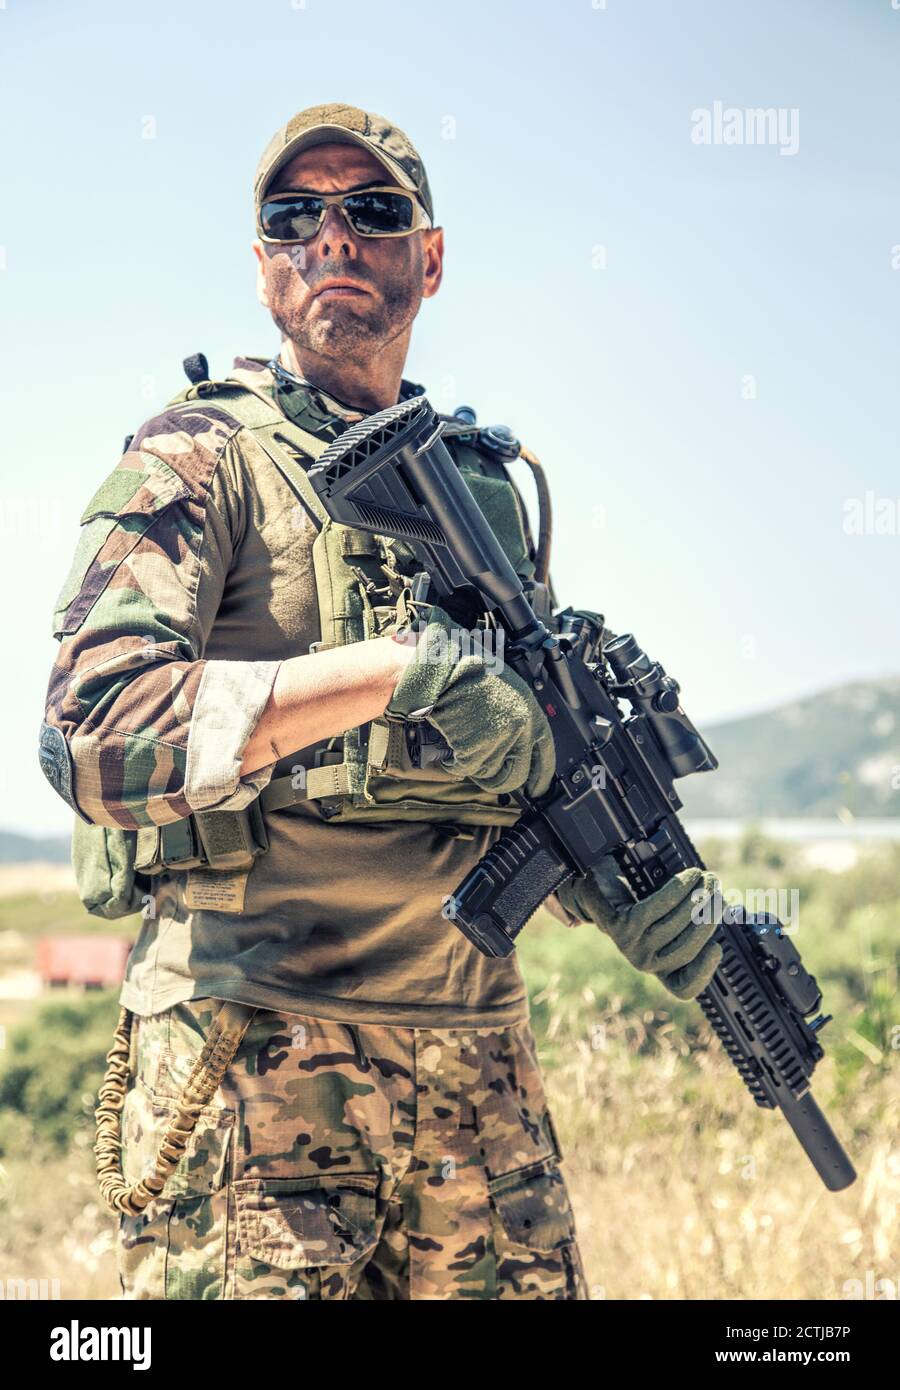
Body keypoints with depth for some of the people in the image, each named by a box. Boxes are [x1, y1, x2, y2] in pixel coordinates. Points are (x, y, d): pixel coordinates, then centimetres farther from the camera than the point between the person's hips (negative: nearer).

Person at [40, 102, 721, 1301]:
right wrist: (397, 668, -22)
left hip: (478, 1061, 6)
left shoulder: (487, 485, 16)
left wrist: (627, 894, 5)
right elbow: (96, 736, -17)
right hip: (253, 1058, -5)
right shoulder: (201, 457, -2)